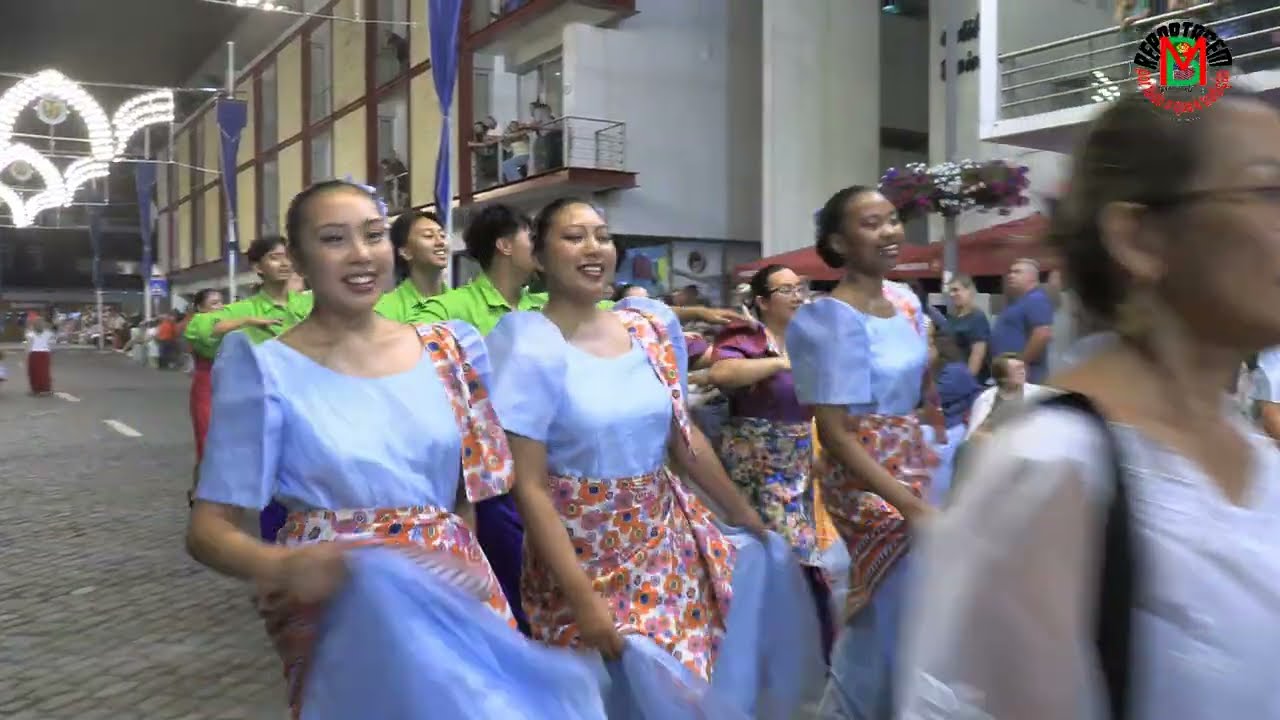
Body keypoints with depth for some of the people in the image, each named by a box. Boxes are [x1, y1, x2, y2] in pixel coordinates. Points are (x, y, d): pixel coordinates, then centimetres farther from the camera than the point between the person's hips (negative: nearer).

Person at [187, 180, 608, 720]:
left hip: (456, 590, 4)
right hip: (337, 606, -3)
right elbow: (207, 529, -11)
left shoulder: (447, 350, 3)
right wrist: (283, 567, -29)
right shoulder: (266, 370, -9)